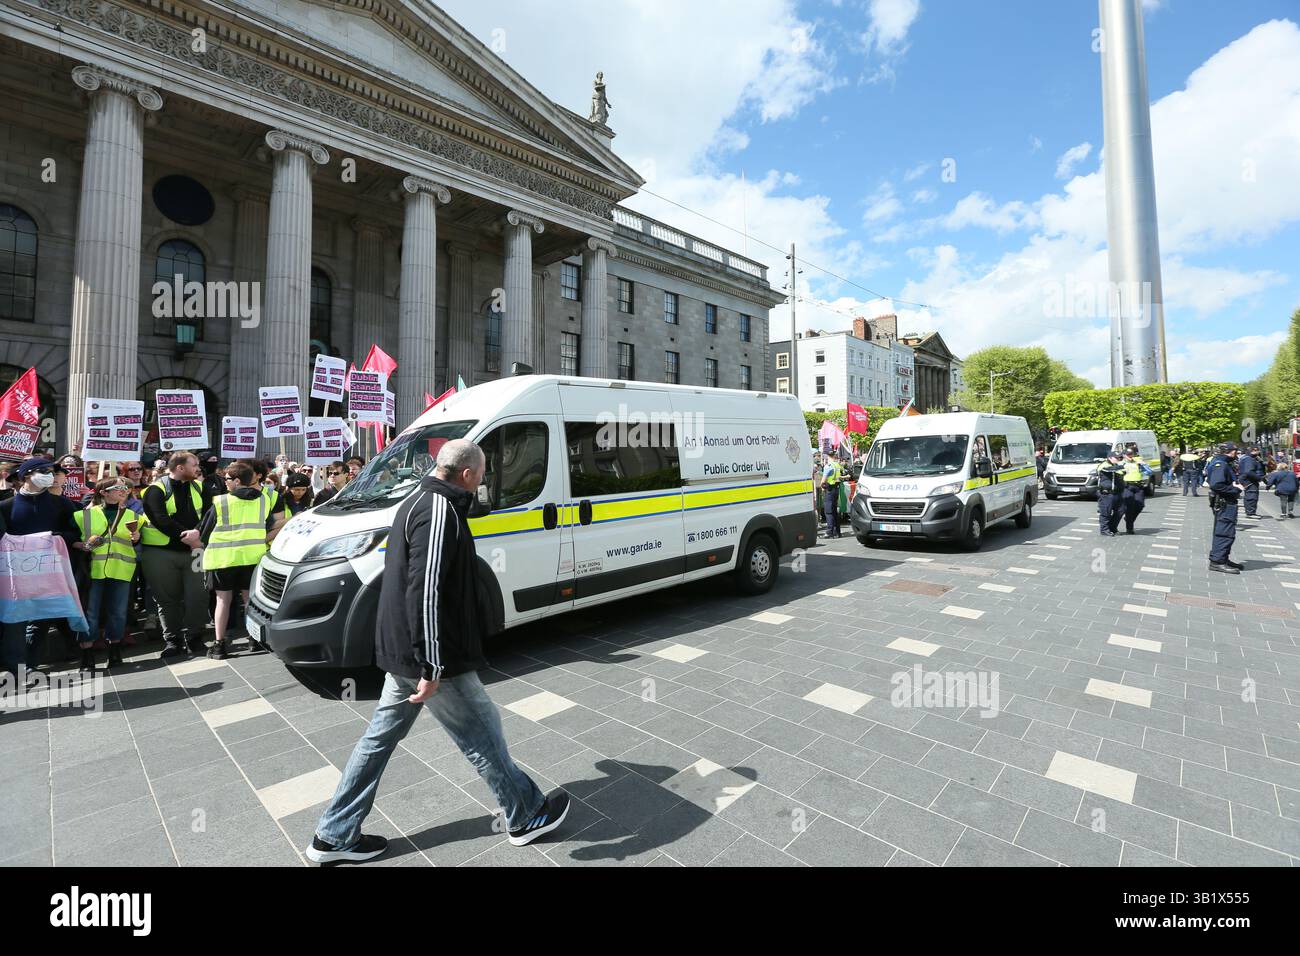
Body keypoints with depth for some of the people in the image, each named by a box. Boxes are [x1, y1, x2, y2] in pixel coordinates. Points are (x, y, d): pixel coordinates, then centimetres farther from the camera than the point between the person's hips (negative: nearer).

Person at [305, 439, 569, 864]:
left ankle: (334, 836, 33)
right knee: (483, 736, 6)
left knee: (380, 736, 20)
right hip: (429, 658, -9)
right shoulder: (440, 510, -22)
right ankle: (526, 817, 24)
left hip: (400, 652, 10)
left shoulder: (416, 502, 11)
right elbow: (425, 593, -28)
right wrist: (433, 668, -25)